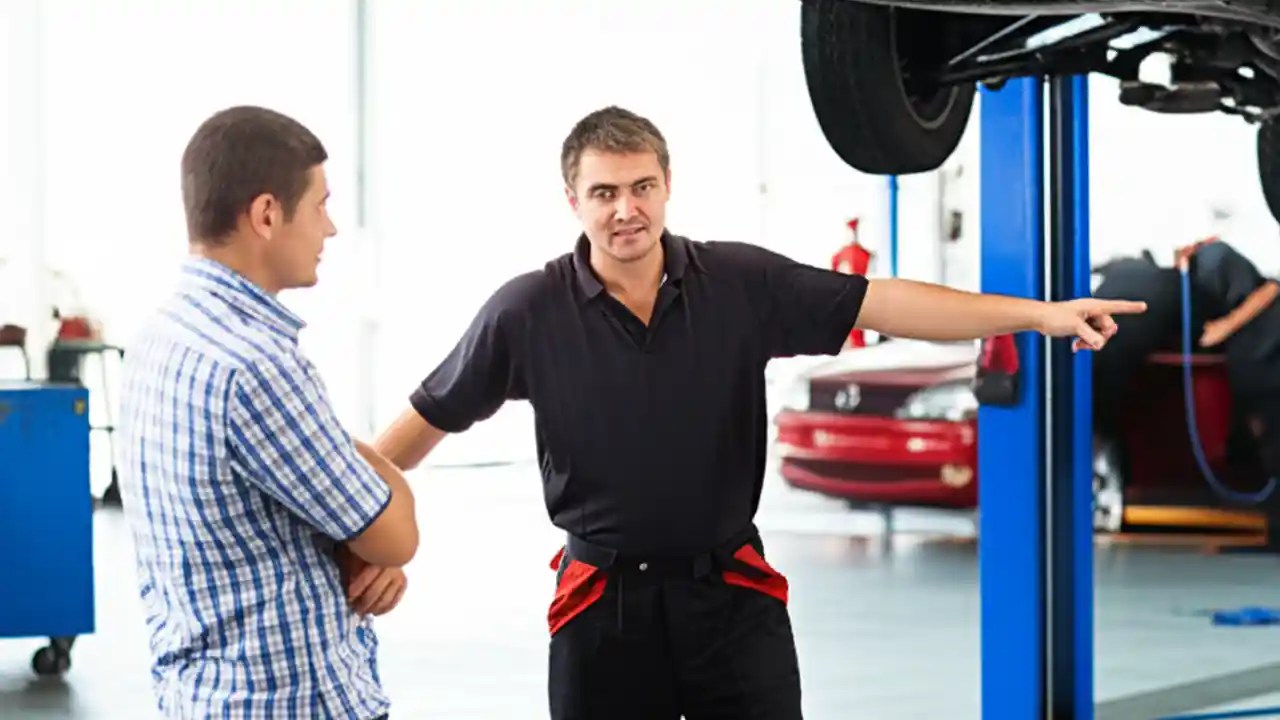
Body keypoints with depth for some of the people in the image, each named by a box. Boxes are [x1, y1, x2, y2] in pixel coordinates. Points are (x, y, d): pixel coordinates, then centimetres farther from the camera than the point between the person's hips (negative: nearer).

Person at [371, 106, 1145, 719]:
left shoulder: (742, 283, -5)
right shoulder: (528, 312, -7)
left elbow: (883, 303, -9)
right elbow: (431, 417, 2)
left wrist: (1038, 313, -15)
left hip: (729, 590, 0)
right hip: (603, 600, 0)